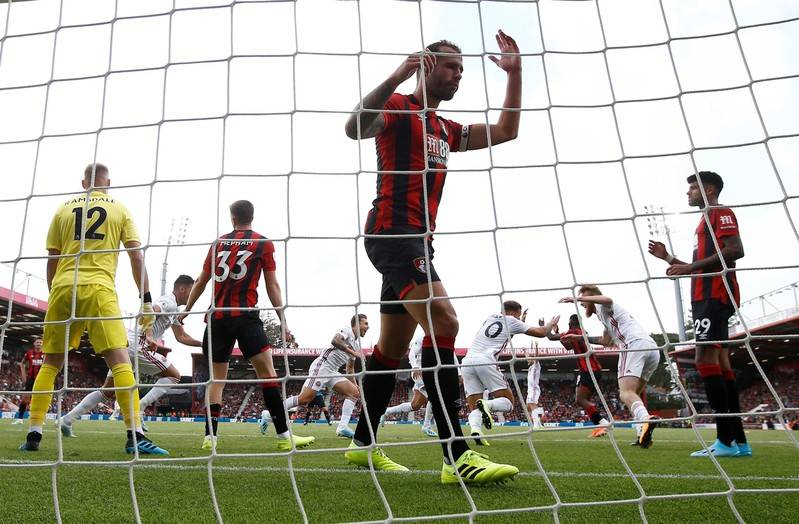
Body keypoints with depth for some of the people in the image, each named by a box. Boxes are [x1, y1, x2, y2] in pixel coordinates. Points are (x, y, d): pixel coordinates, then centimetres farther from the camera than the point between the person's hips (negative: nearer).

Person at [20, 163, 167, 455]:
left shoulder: (64, 209, 17)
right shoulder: (120, 209, 10)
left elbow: (52, 260, 16)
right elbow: (136, 256, 3)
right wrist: (146, 300, 4)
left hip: (63, 288, 3)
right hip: (99, 289, -3)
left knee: (51, 363, 15)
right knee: (120, 360, -9)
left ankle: (34, 434, 15)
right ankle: (135, 436, -16)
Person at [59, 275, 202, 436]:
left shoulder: (173, 310, 24)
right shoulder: (169, 302, -6)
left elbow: (182, 337, 29)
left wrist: (203, 343, 26)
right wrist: (148, 336, -38)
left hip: (124, 344, 10)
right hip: (136, 344, -10)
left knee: (107, 392, 15)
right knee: (174, 375, -2)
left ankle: (68, 419, 12)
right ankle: (139, 409, -10)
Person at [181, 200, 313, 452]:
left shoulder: (218, 243, 15)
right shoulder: (264, 244, 6)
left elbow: (200, 283, 19)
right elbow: (272, 286, 2)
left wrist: (186, 311, 30)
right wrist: (283, 321, 5)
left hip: (217, 317, 4)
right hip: (245, 315, -4)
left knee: (217, 378, 10)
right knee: (268, 372, -6)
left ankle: (210, 437, 4)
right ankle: (284, 436, -10)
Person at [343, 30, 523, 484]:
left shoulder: (445, 130, 25)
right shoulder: (397, 107, 2)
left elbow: (506, 131, 25)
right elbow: (354, 128, -17)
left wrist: (515, 73, 19)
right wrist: (397, 76, -24)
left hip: (419, 241, 9)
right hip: (392, 231, -9)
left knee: (394, 348, 9)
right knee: (443, 322, -24)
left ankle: (364, 445, 20)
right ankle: (456, 454, -24)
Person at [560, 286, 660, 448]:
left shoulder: (602, 306, 14)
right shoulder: (607, 314, 40)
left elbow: (607, 299, -14)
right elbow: (605, 341, 52)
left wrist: (576, 298, -16)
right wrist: (579, 337, 57)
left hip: (635, 344, -9)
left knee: (626, 393, -21)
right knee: (634, 394, 16)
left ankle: (646, 419, -49)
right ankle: (644, 435, -1)